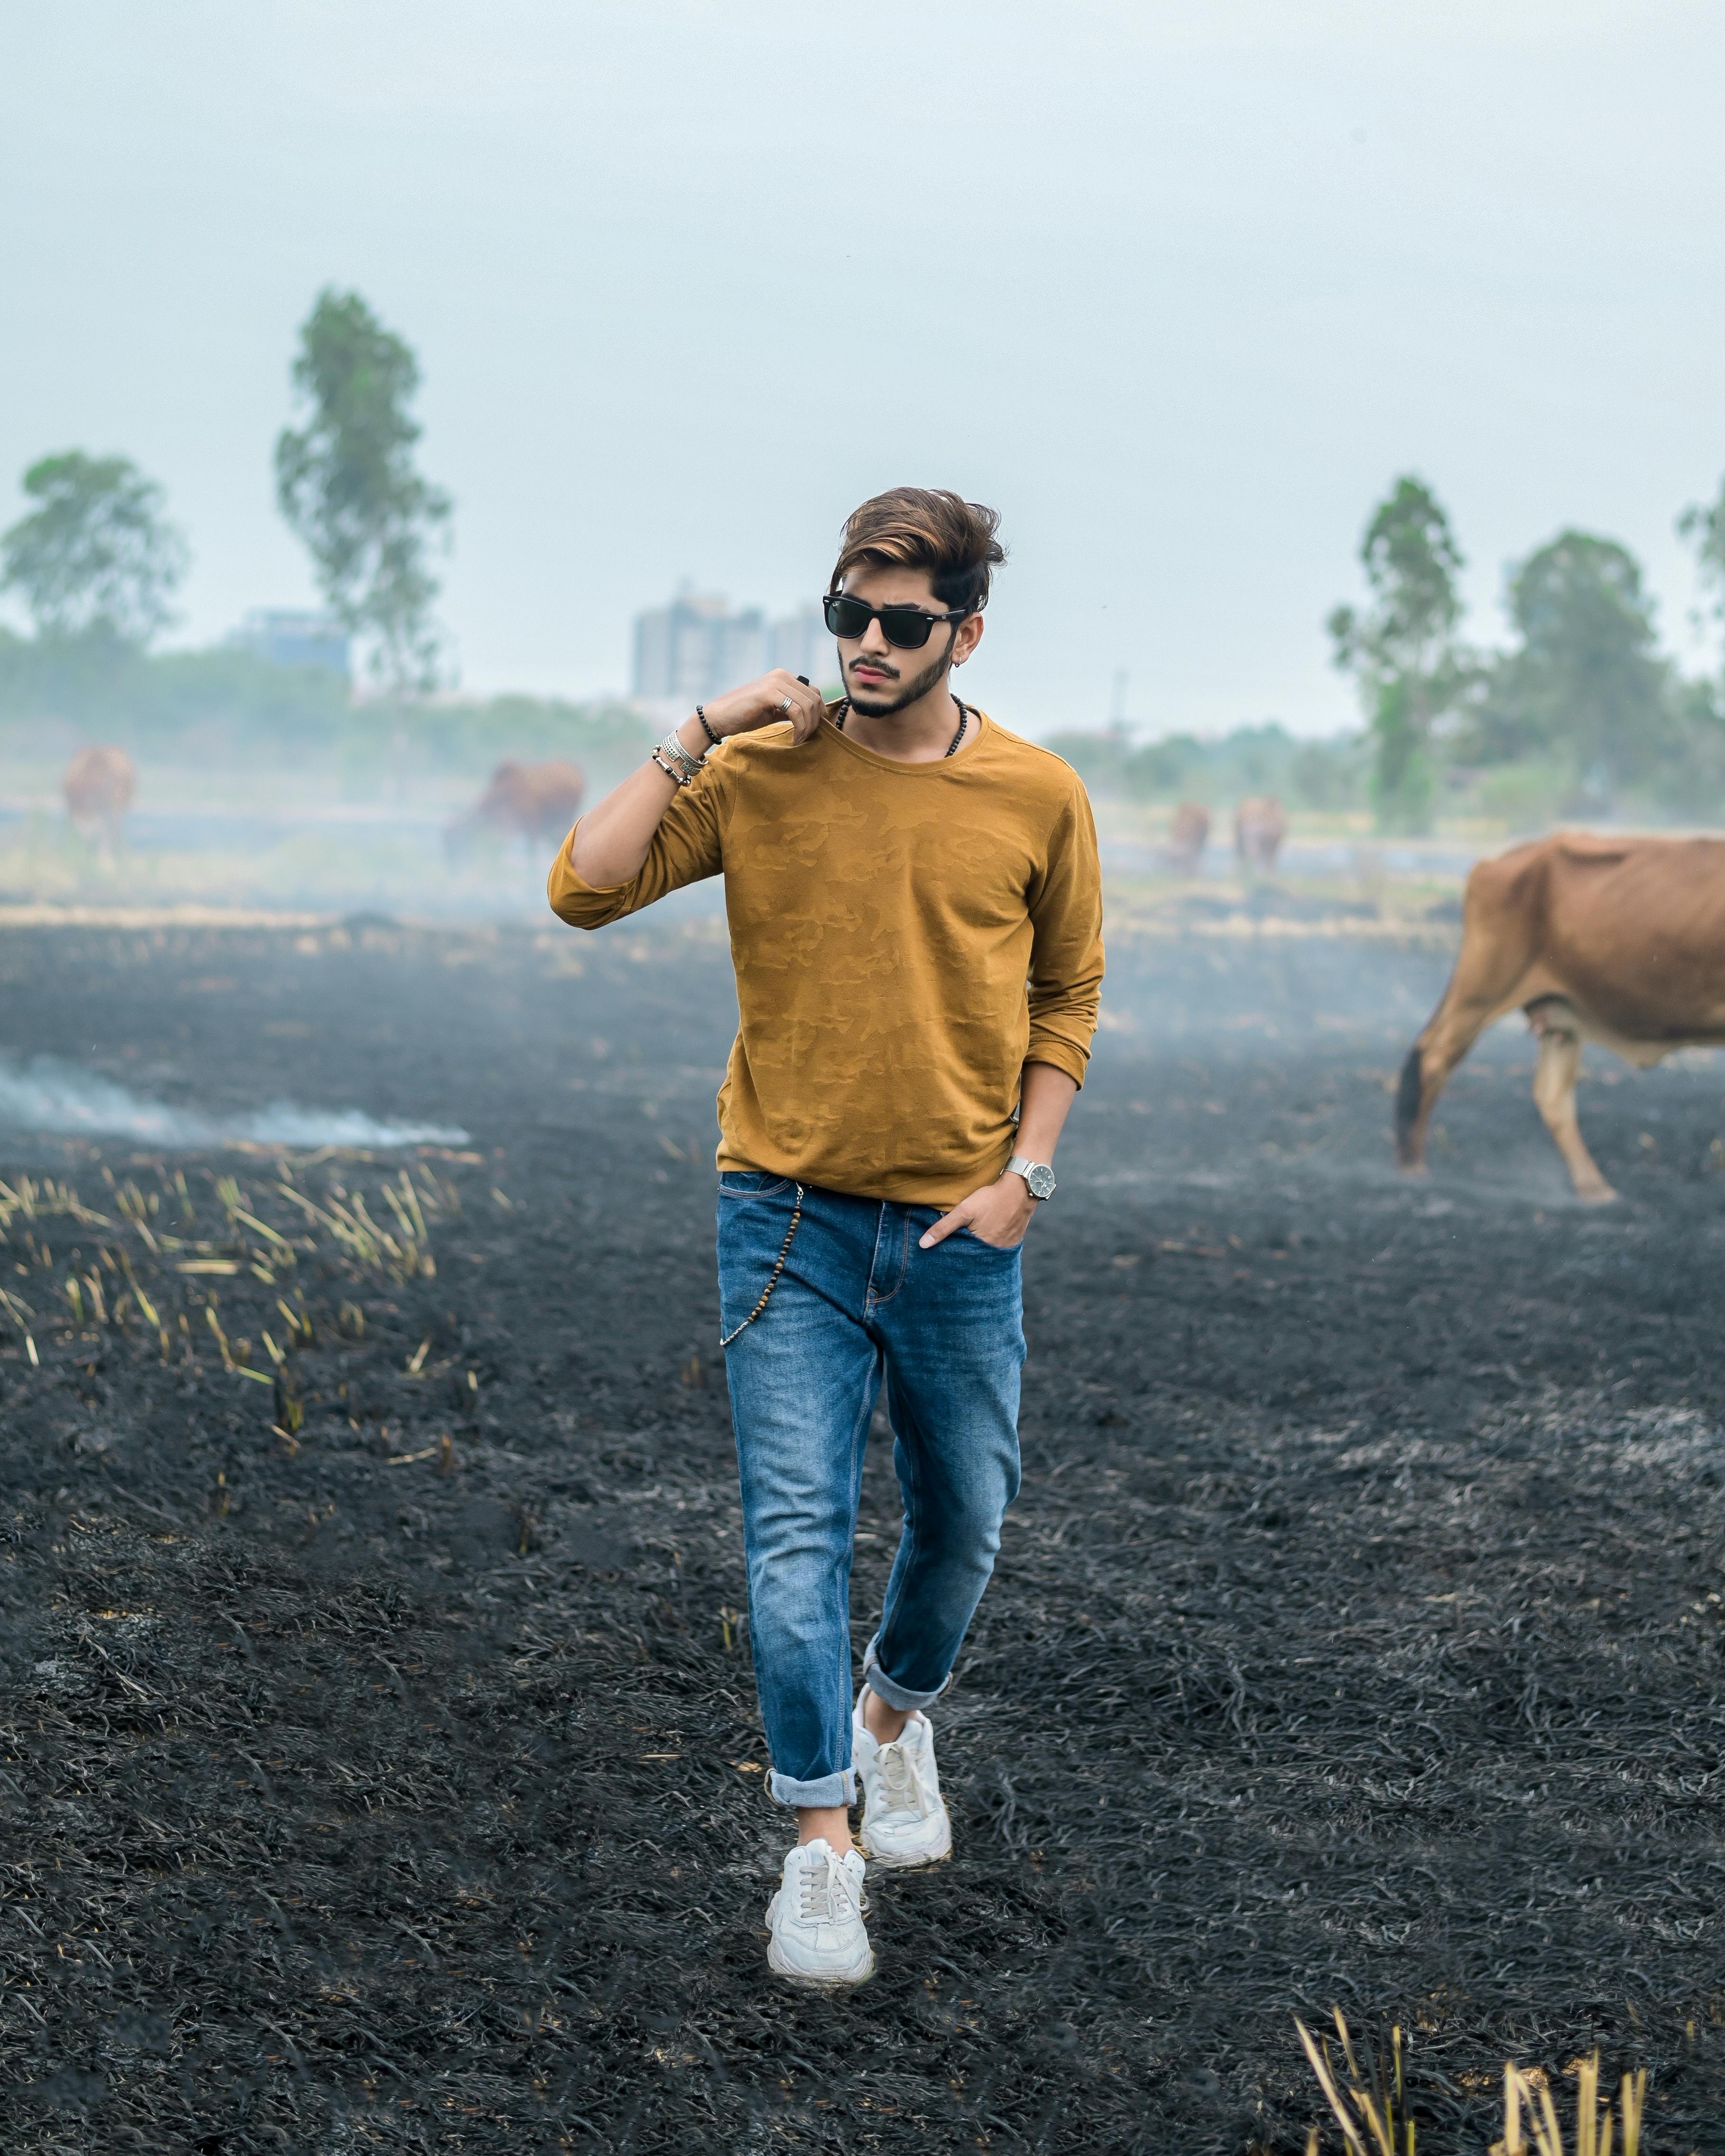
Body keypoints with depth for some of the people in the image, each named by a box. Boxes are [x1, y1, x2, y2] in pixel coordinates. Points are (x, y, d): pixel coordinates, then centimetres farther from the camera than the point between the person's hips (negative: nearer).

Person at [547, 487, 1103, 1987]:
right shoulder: (763, 771, -4)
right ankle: (821, 1844, -1)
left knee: (966, 1521, 15)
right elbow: (585, 889, -12)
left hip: (961, 1230, 2)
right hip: (790, 1219, -2)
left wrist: (1025, 1173, -2)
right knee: (798, 1534, -8)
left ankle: (898, 1717, 44)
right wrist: (698, 735, -15)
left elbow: (1068, 999, 8)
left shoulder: (1039, 798, -2)